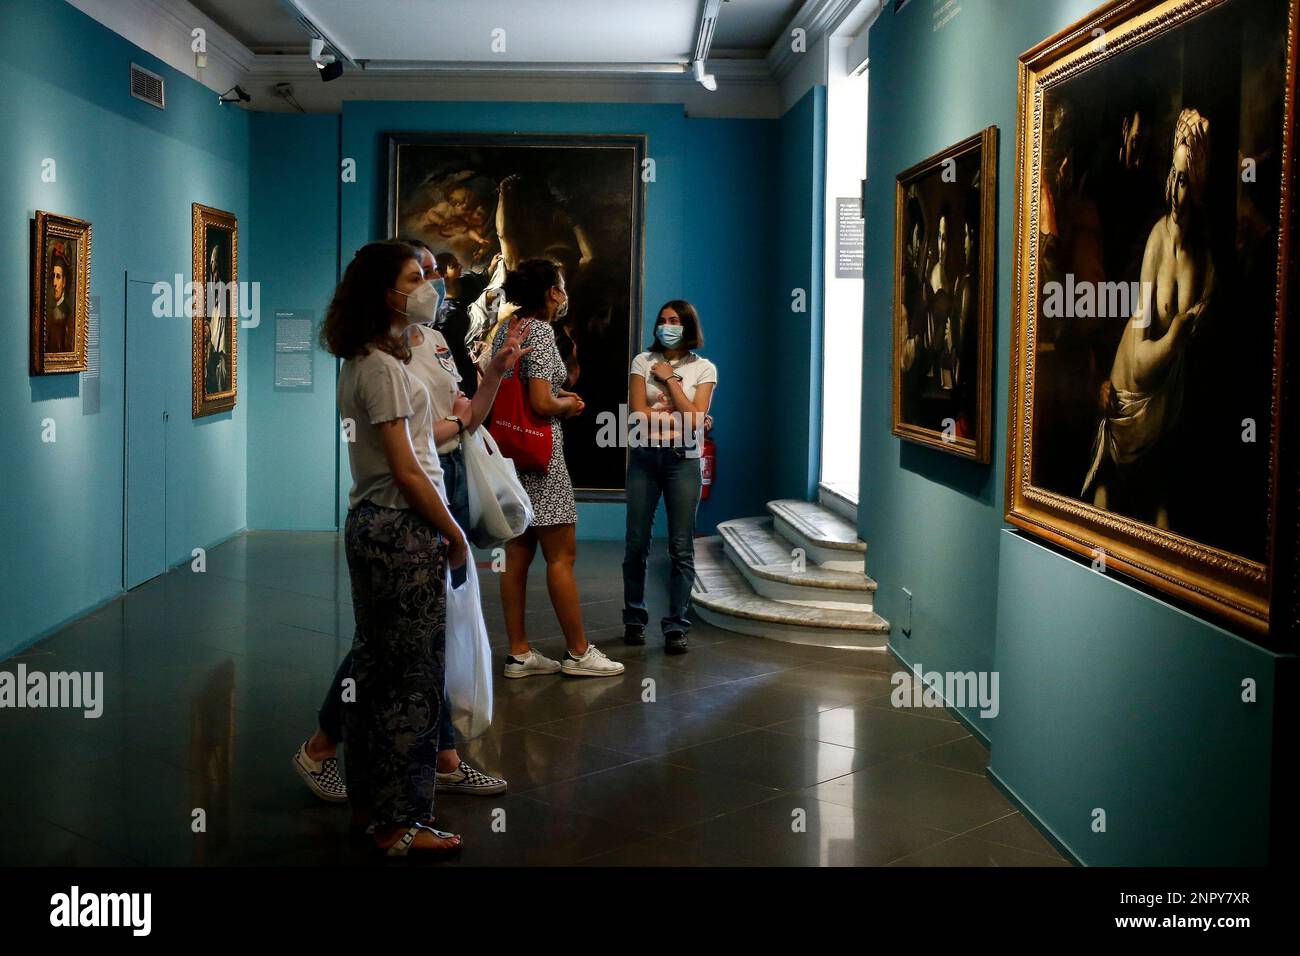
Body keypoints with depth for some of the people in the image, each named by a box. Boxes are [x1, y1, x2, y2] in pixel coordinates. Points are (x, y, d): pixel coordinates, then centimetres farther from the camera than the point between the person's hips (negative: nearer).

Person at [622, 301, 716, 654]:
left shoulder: (704, 368, 5)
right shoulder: (643, 361, 7)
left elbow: (694, 419, -8)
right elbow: (637, 412, -4)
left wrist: (669, 379, -6)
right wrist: (679, 417, -7)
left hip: (682, 459, -1)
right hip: (644, 456, 1)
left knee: (681, 547, -2)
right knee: (637, 543, 4)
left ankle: (676, 626, 3)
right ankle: (634, 619, 17)